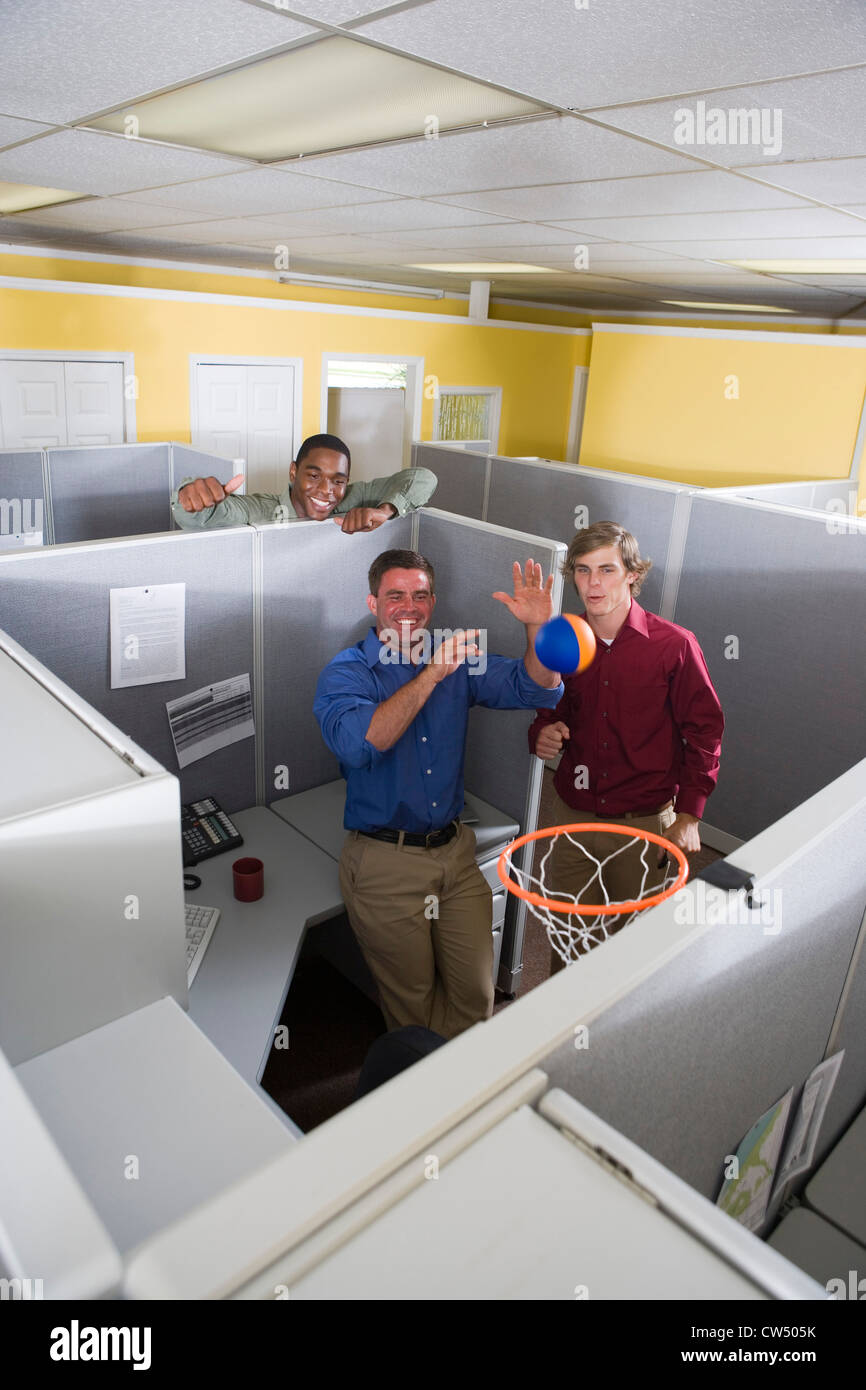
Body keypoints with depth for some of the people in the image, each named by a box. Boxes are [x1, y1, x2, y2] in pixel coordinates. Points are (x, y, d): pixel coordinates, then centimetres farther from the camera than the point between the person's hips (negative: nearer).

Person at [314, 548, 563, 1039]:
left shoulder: (458, 660, 5)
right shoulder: (346, 673, -8)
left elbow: (537, 689, -2)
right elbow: (358, 743, -29)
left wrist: (538, 627, -20)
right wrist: (433, 672, -32)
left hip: (455, 851, 4)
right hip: (385, 862, -4)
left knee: (476, 994, 10)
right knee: (411, 1000, 13)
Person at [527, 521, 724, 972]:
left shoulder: (674, 645, -9)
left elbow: (704, 731, -3)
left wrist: (688, 814, -6)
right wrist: (543, 734, -8)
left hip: (645, 824, -3)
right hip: (572, 816, 3)